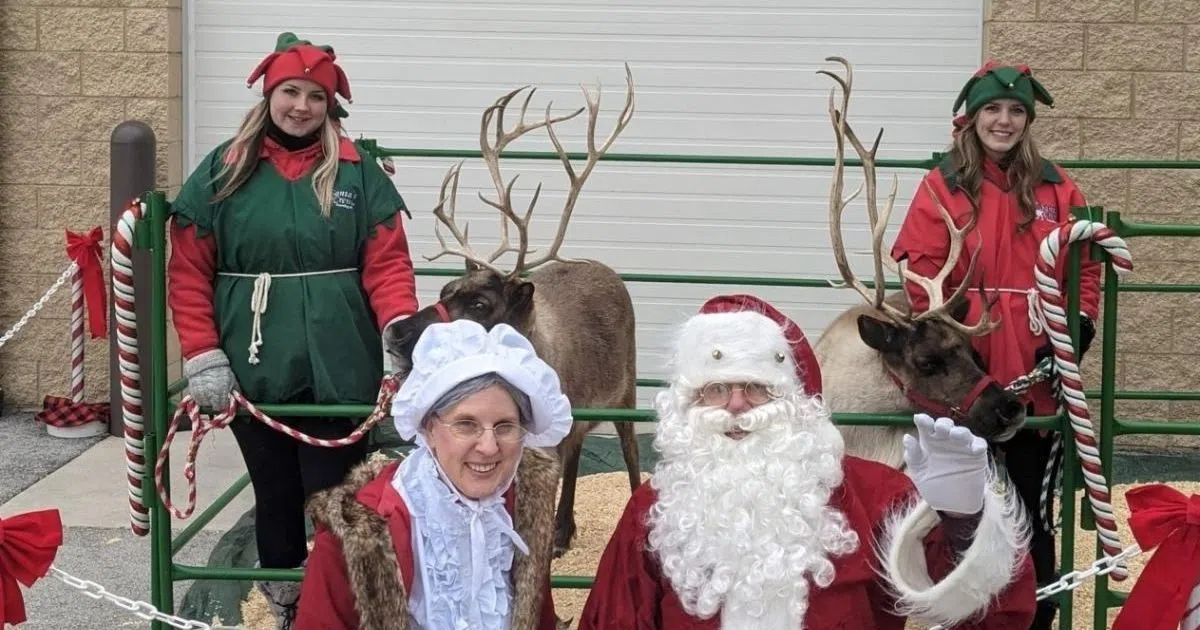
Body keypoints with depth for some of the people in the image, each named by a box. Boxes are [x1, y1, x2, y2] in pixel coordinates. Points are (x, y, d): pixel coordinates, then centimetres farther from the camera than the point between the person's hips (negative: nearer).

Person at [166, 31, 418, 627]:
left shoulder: (358, 173, 2)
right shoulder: (222, 172, 3)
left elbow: (388, 264, -3)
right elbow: (189, 272, 2)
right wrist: (202, 356, -6)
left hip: (340, 374, -1)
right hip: (253, 374, 2)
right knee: (274, 495, 13)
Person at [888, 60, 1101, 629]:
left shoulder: (1056, 189, 6)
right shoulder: (943, 187, -3)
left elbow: (1085, 269, 7)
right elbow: (921, 277, -9)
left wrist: (1075, 333, -5)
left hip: (1034, 371, 2)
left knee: (1033, 496, 10)